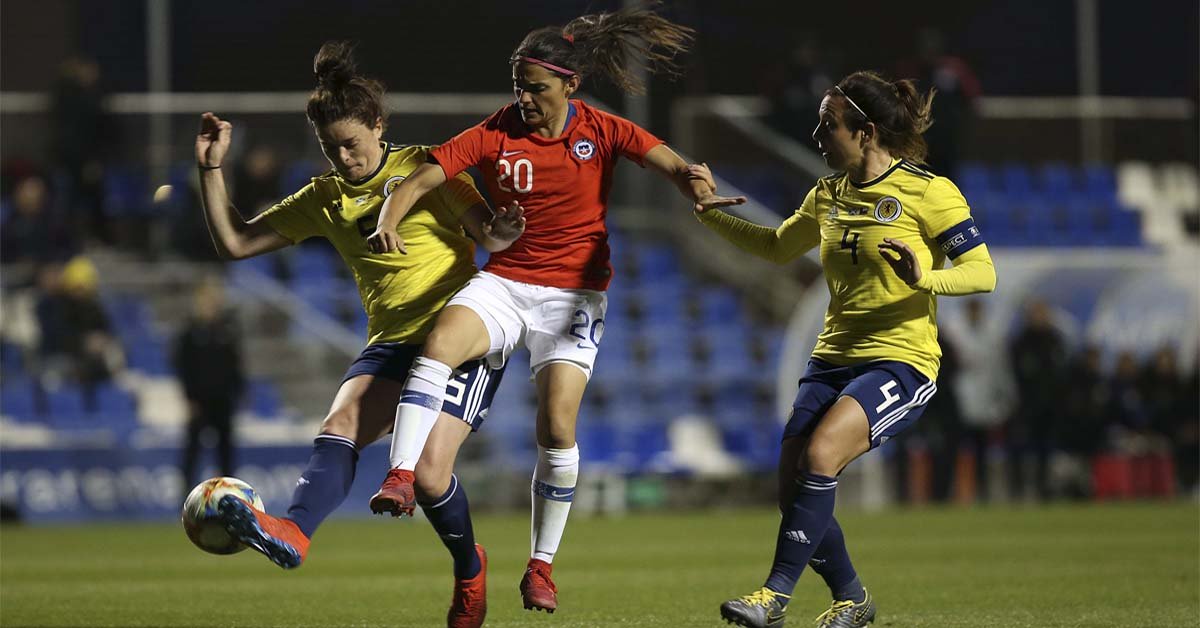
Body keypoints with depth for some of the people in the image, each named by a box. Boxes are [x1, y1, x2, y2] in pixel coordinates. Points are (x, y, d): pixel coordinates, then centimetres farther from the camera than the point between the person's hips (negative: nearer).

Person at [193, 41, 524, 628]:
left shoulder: (424, 168, -1)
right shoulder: (325, 198, 12)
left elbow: (488, 231, -8)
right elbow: (234, 242, 14)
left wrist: (497, 234, -33)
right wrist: (212, 168, 3)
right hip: (392, 342, 5)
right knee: (341, 424, -25)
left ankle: (469, 568, 8)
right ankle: (293, 531, -50)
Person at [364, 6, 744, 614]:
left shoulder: (602, 131, -3)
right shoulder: (495, 133, -3)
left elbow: (670, 163, -13)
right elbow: (420, 180, -6)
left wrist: (697, 189, -37)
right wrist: (389, 222, -27)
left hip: (575, 294, -1)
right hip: (504, 283, 1)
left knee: (556, 428, -12)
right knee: (438, 344, -30)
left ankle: (541, 565, 4)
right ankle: (399, 478, -31)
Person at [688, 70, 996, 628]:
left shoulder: (928, 193, -8)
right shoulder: (829, 195, 12)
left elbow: (983, 273, -12)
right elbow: (778, 247, 30)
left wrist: (924, 278, -31)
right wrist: (710, 212, 20)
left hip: (899, 361, -7)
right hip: (833, 359, 7)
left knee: (819, 454, -28)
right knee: (792, 486, -4)